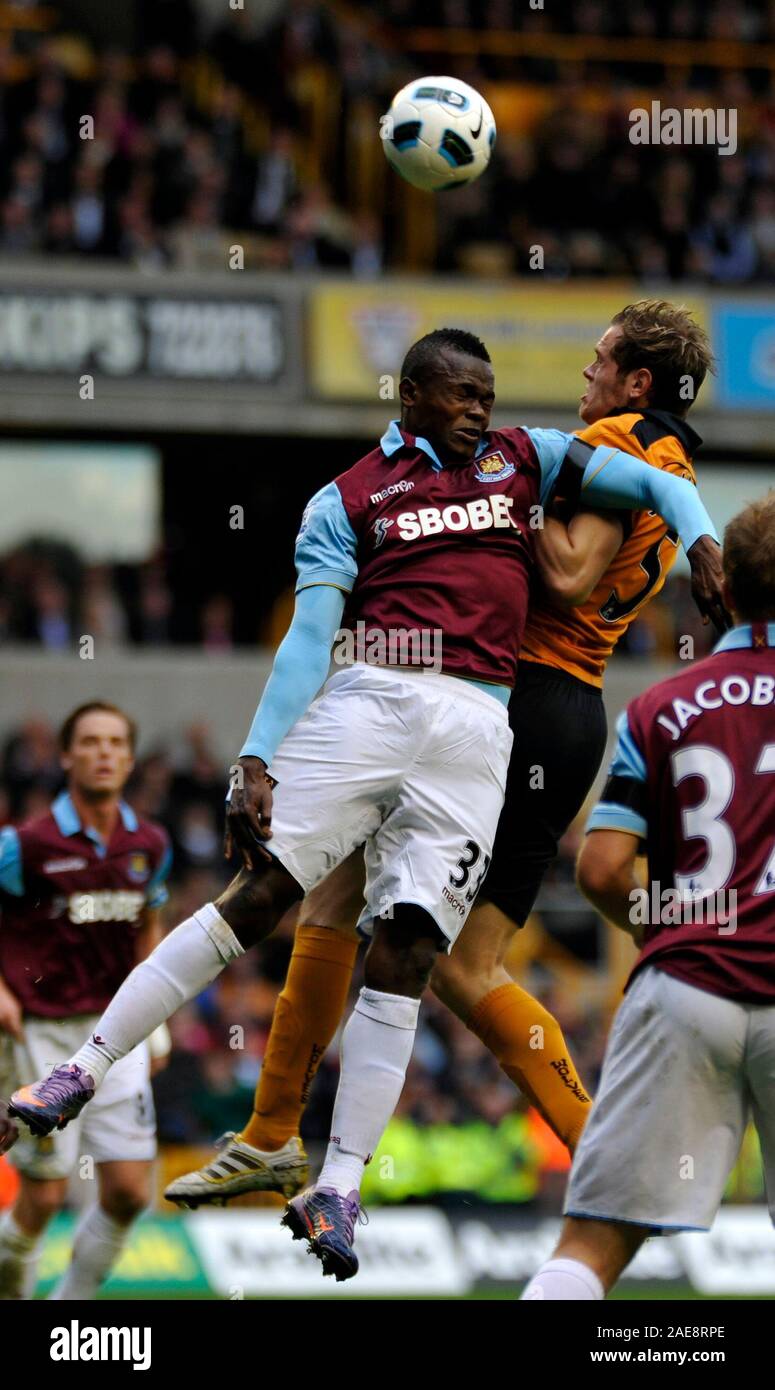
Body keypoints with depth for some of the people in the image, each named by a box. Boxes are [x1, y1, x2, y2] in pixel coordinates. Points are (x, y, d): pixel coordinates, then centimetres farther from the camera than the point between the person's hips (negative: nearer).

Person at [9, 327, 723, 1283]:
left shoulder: (522, 458, 20)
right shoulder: (349, 500, 12)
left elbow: (654, 483, 22)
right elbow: (308, 635, 2)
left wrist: (700, 541, 1)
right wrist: (256, 759, -9)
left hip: (475, 735, 1)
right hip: (370, 700, -1)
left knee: (404, 947, -8)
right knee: (260, 893, -11)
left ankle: (338, 1187, -11)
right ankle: (84, 1071, -6)